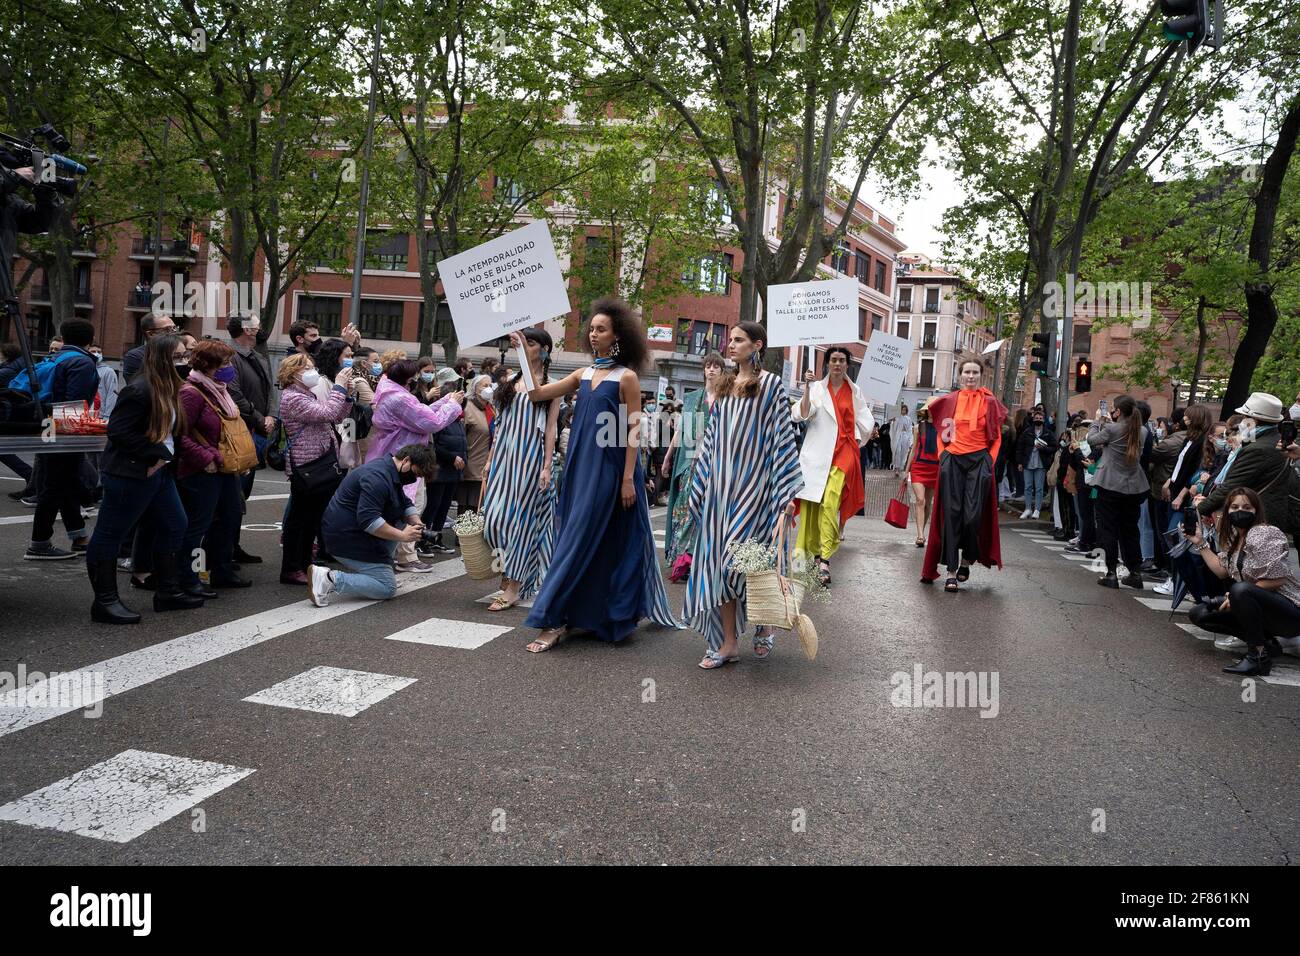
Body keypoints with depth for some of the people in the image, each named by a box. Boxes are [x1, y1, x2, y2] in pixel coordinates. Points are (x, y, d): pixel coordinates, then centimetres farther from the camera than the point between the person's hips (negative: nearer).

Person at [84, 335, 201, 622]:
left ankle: (168, 591, 25)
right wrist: (155, 454, -19)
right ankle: (104, 601, 10)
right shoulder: (139, 391, -19)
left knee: (174, 525, 14)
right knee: (109, 535, 2)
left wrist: (165, 456, 2)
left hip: (157, 472, 10)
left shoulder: (168, 389, 10)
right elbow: (119, 432, -22)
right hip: (129, 474, -10)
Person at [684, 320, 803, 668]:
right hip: (722, 484, 6)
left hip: (753, 483, -6)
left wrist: (788, 491, -11)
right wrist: (700, 484, 16)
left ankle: (765, 622, 16)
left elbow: (784, 437, -6)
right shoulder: (724, 388, 14)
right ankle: (728, 642, 10)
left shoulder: (771, 385, -3)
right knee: (718, 559, 2)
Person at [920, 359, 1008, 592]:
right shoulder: (949, 401, 9)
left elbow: (996, 436, 10)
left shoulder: (990, 402, 7)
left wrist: (989, 461, 0)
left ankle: (966, 561, 16)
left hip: (979, 462, -1)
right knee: (952, 515, -4)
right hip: (952, 462, 1)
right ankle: (951, 572, -2)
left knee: (973, 516, -9)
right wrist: (942, 455, 5)